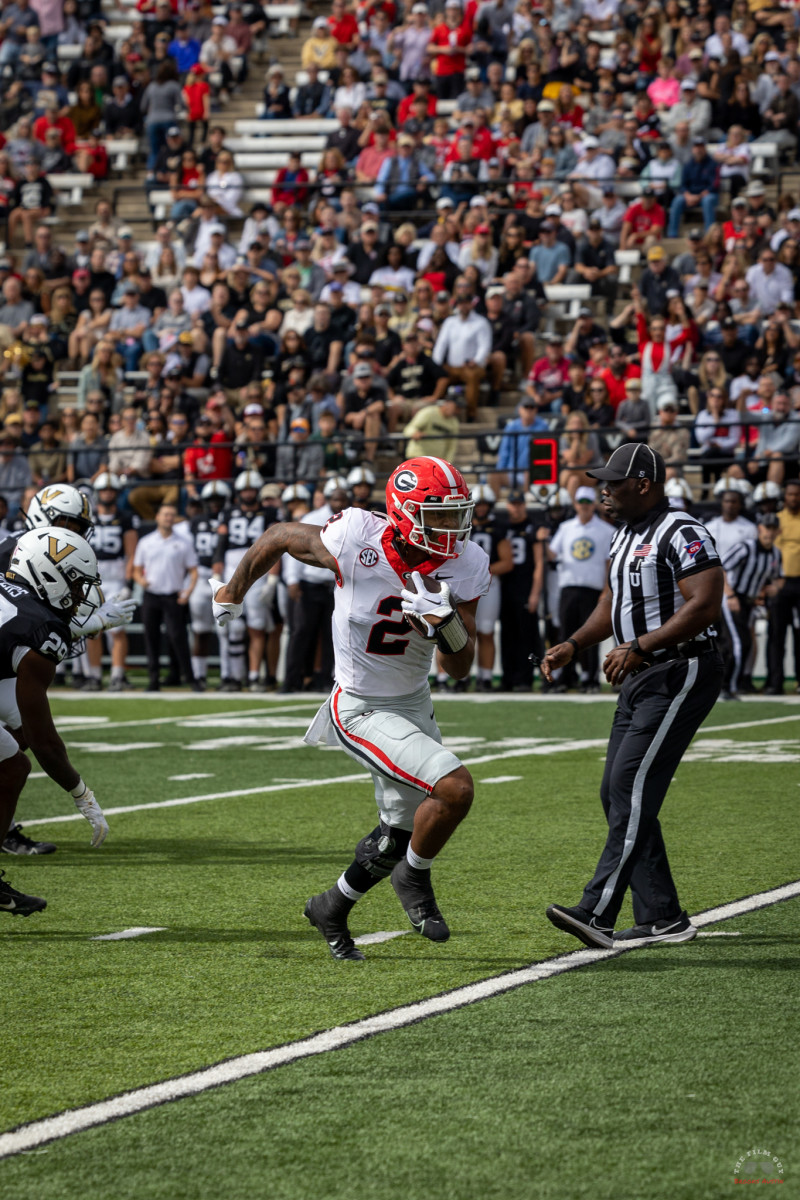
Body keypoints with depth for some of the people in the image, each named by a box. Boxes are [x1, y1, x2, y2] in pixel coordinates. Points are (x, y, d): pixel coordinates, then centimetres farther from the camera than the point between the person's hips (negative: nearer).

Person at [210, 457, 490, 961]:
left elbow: (461, 668, -7)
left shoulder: (465, 567, -12)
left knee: (399, 838, 16)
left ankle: (333, 907, 43)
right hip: (363, 711, -6)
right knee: (455, 787, -22)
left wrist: (446, 622, -29)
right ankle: (416, 879, 5)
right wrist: (233, 593, 11)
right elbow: (280, 537, -5)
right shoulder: (355, 542, -25)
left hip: (414, 704, 6)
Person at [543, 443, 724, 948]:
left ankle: (598, 913, -18)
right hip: (641, 680, 10)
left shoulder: (682, 535, -15)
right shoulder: (626, 536, 16)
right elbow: (613, 603, 25)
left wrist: (640, 647, -25)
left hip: (682, 675, -10)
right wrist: (574, 645, 10)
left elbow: (705, 606, -23)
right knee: (620, 795, 6)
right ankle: (663, 918, 8)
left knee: (632, 788, -16)